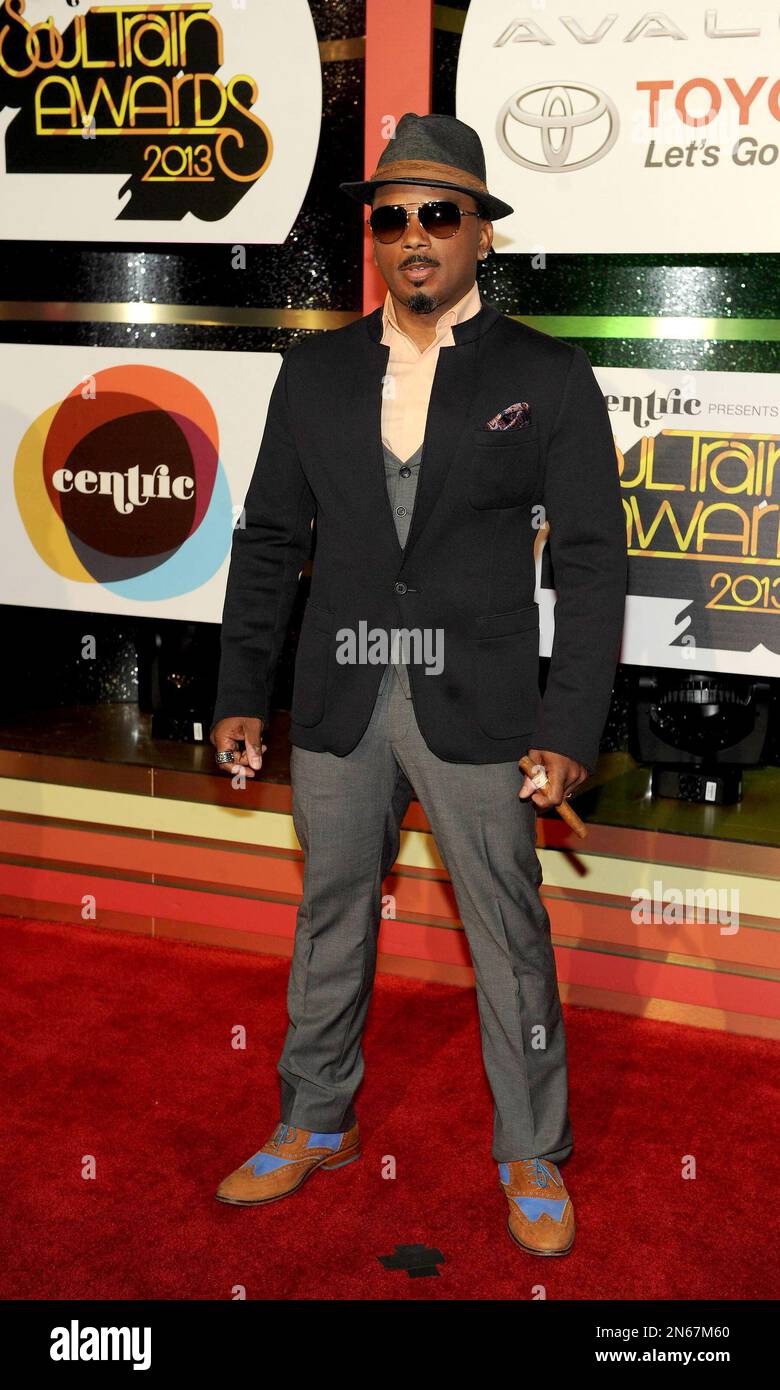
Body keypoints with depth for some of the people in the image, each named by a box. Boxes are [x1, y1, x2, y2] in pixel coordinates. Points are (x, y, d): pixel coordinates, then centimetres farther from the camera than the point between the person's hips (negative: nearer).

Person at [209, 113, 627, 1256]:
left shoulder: (548, 377, -3)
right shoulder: (315, 371, 6)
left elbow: (593, 561, -4)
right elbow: (271, 539, 9)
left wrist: (572, 730, -11)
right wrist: (242, 693, 4)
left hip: (477, 715, -3)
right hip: (339, 707, 3)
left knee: (511, 941, 7)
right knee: (330, 924, 16)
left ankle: (532, 1158, 27)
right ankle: (315, 1127, 36)